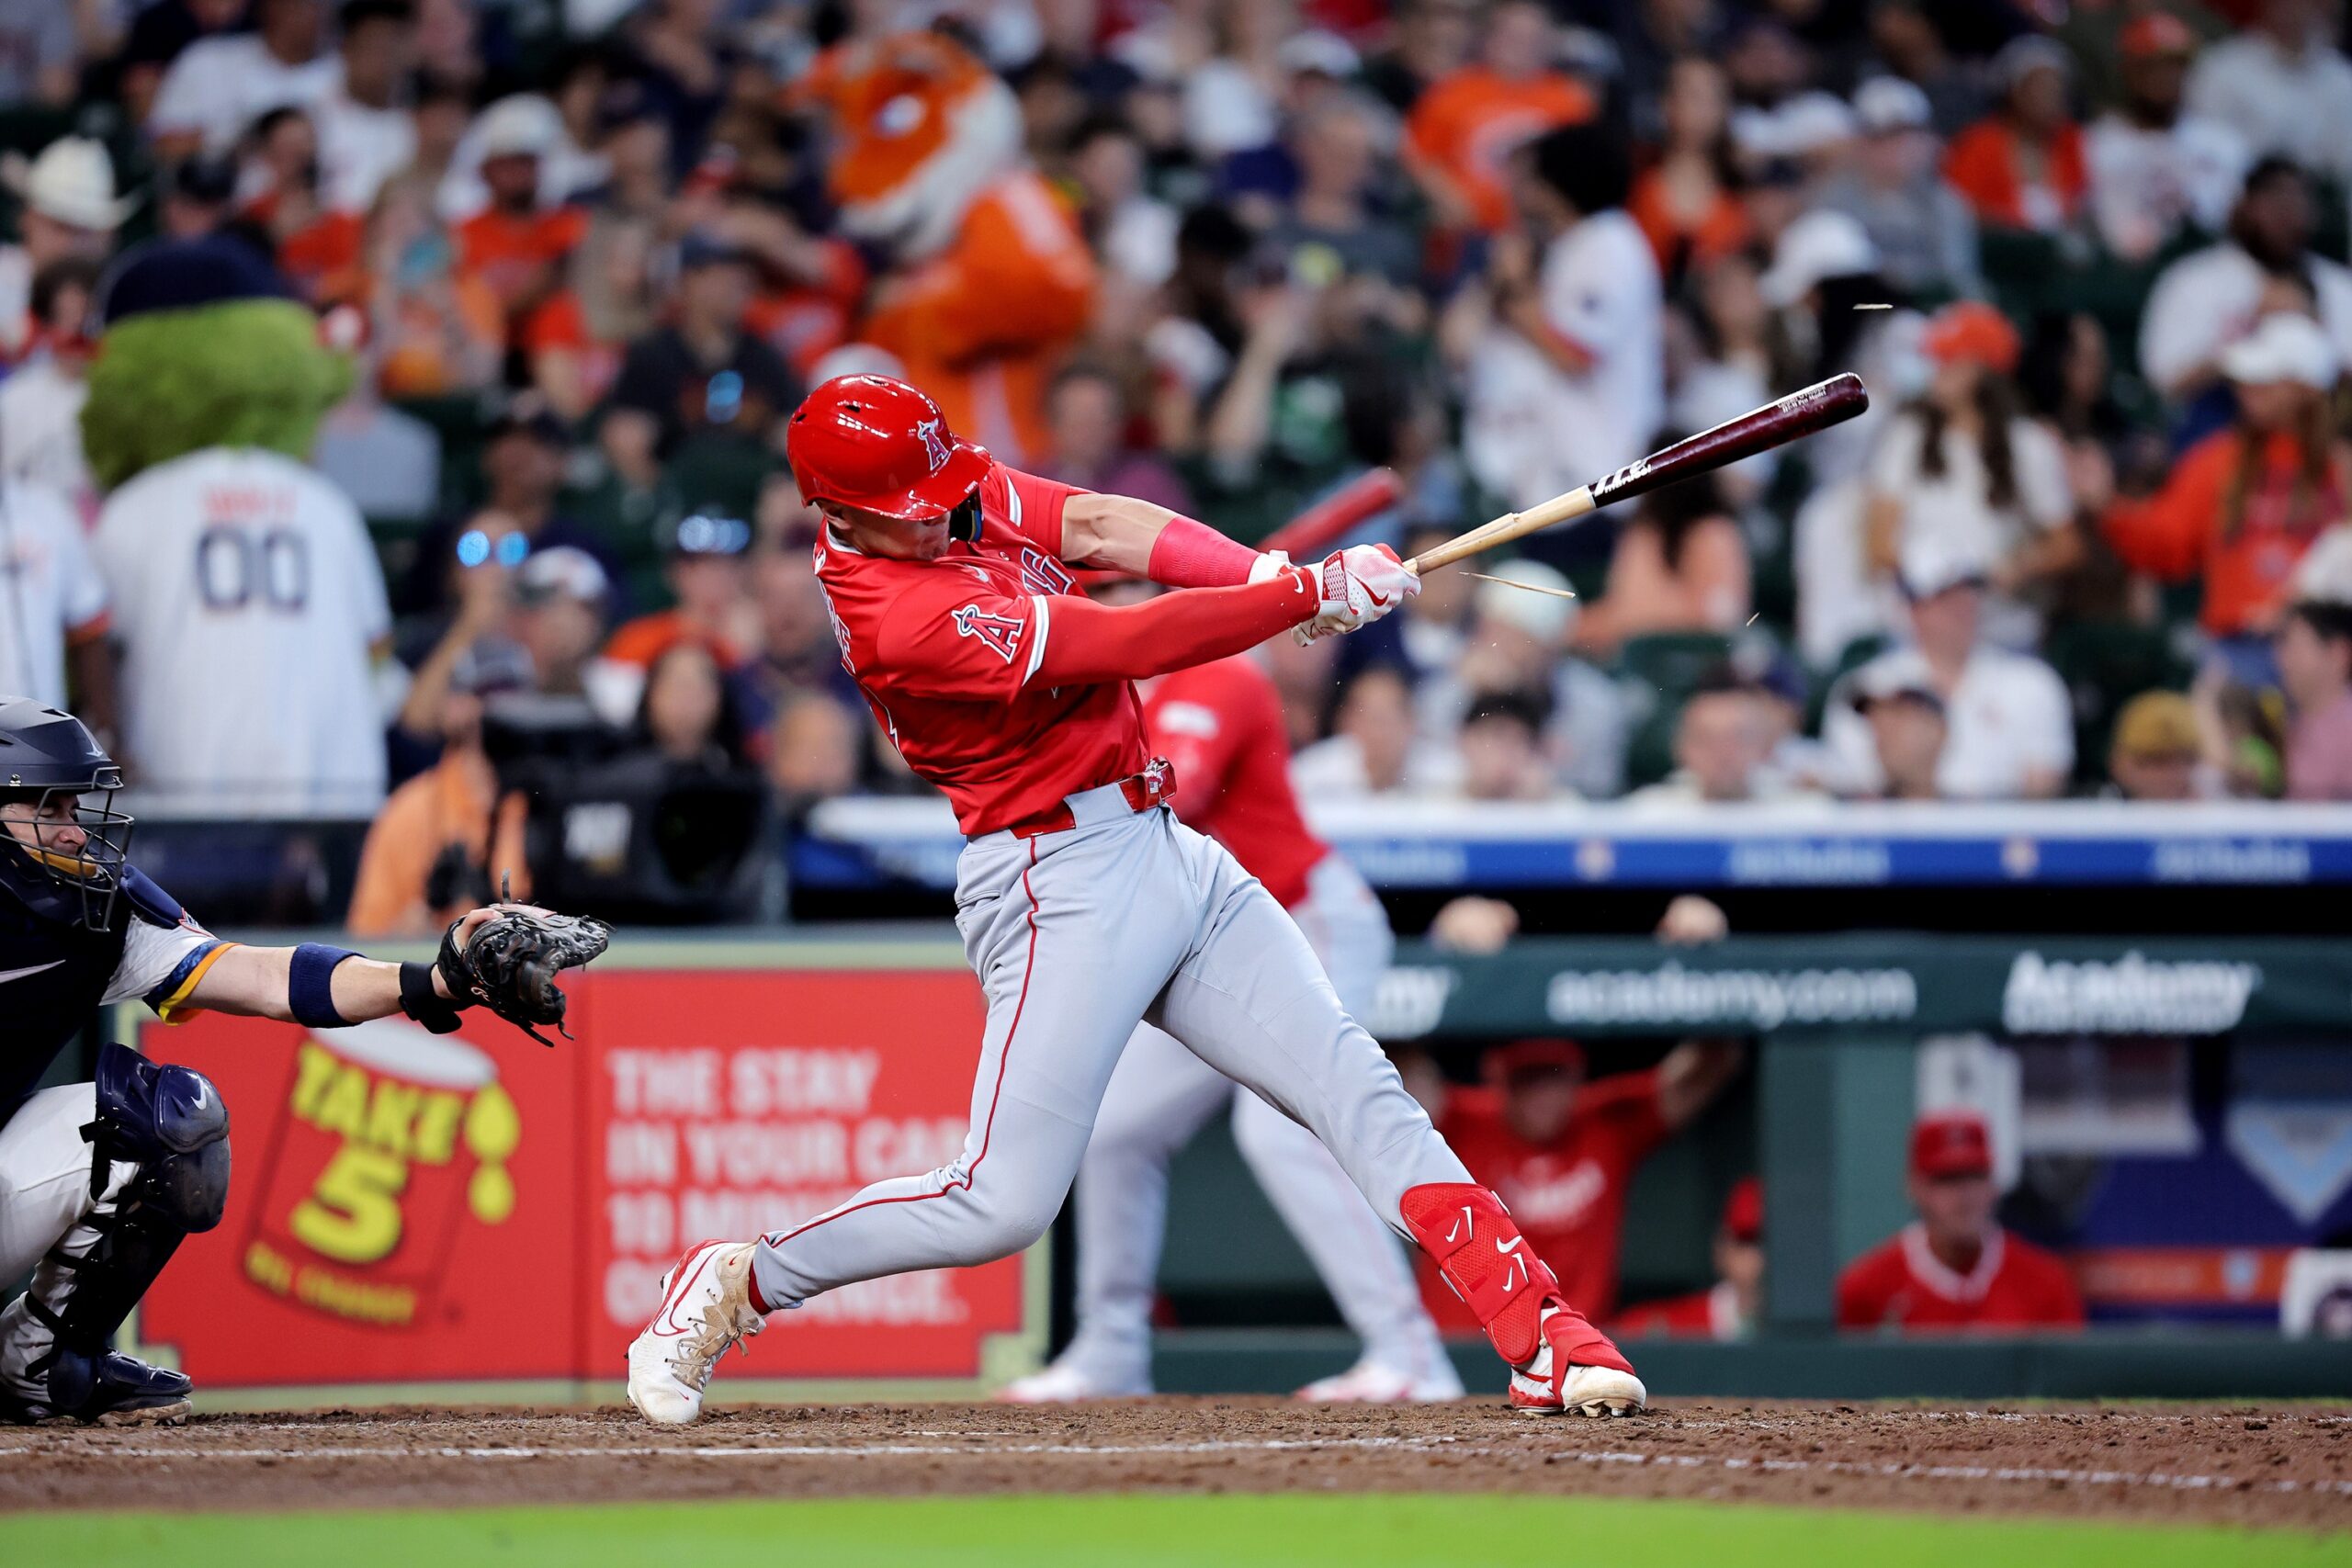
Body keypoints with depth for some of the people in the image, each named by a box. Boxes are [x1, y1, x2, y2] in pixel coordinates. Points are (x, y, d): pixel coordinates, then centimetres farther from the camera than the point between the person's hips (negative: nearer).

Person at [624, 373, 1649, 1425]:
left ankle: (1539, 1336, -8)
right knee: (1003, 1204, -11)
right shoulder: (904, 616, -22)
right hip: (1062, 884, -9)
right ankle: (737, 1287, 9)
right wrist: (1311, 595, -24)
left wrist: (1262, 574, -21)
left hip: (1169, 853, 9)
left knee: (1354, 1085, -3)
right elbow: (1131, 645, -24)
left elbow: (1095, 526, -6)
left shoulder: (957, 494, 5)